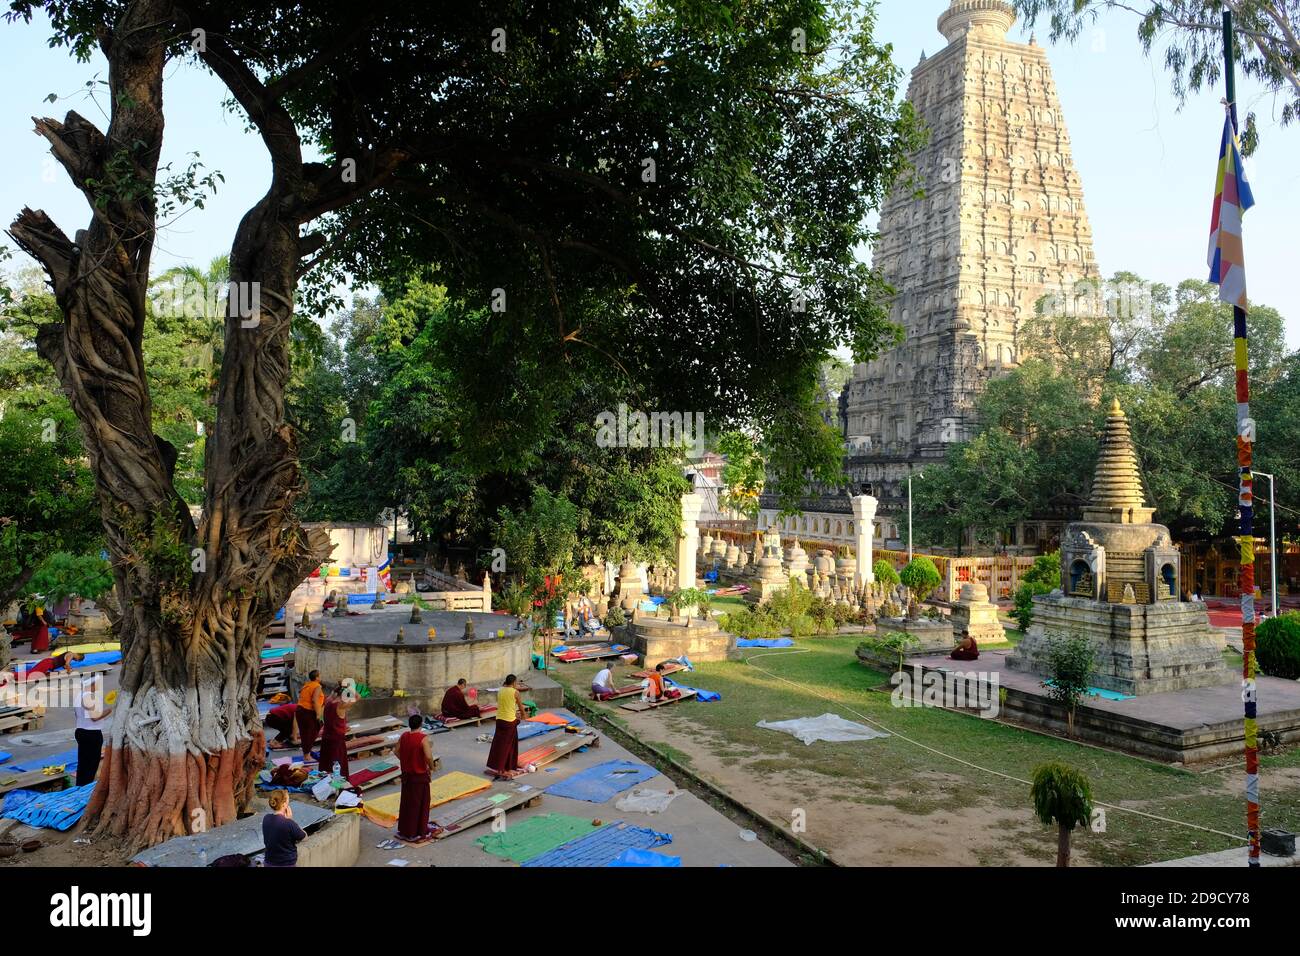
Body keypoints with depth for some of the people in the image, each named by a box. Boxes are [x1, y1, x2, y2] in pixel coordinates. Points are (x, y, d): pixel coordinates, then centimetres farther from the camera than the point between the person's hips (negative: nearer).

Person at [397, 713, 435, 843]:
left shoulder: (403, 736, -1)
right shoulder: (423, 738, -21)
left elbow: (397, 751, 8)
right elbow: (428, 757, -27)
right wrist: (431, 768, -10)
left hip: (406, 774, 6)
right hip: (420, 775, -6)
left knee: (406, 802, 17)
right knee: (420, 804, 7)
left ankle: (404, 831, 28)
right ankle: (419, 833, 15)